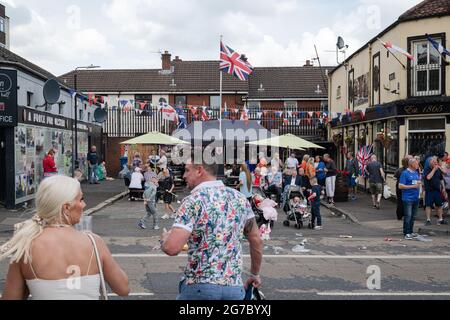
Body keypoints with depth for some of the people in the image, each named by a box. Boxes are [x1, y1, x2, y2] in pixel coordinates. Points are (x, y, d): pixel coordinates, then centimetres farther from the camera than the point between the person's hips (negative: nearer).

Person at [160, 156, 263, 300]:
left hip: (200, 286, -4)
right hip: (235, 287, 4)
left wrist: (164, 238, 3)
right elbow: (257, 241, 13)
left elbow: (172, 248, -20)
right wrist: (255, 274, 27)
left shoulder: (194, 200, -12)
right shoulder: (240, 198, 5)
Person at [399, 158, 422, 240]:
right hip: (408, 198, -8)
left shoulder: (416, 173, 13)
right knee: (408, 216, -7)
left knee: (413, 216, 13)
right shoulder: (405, 173, -9)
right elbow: (400, 186, -13)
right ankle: (406, 233, -2)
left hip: (415, 198, 8)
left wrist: (419, 183, 1)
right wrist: (413, 186, -15)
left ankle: (411, 231, 23)